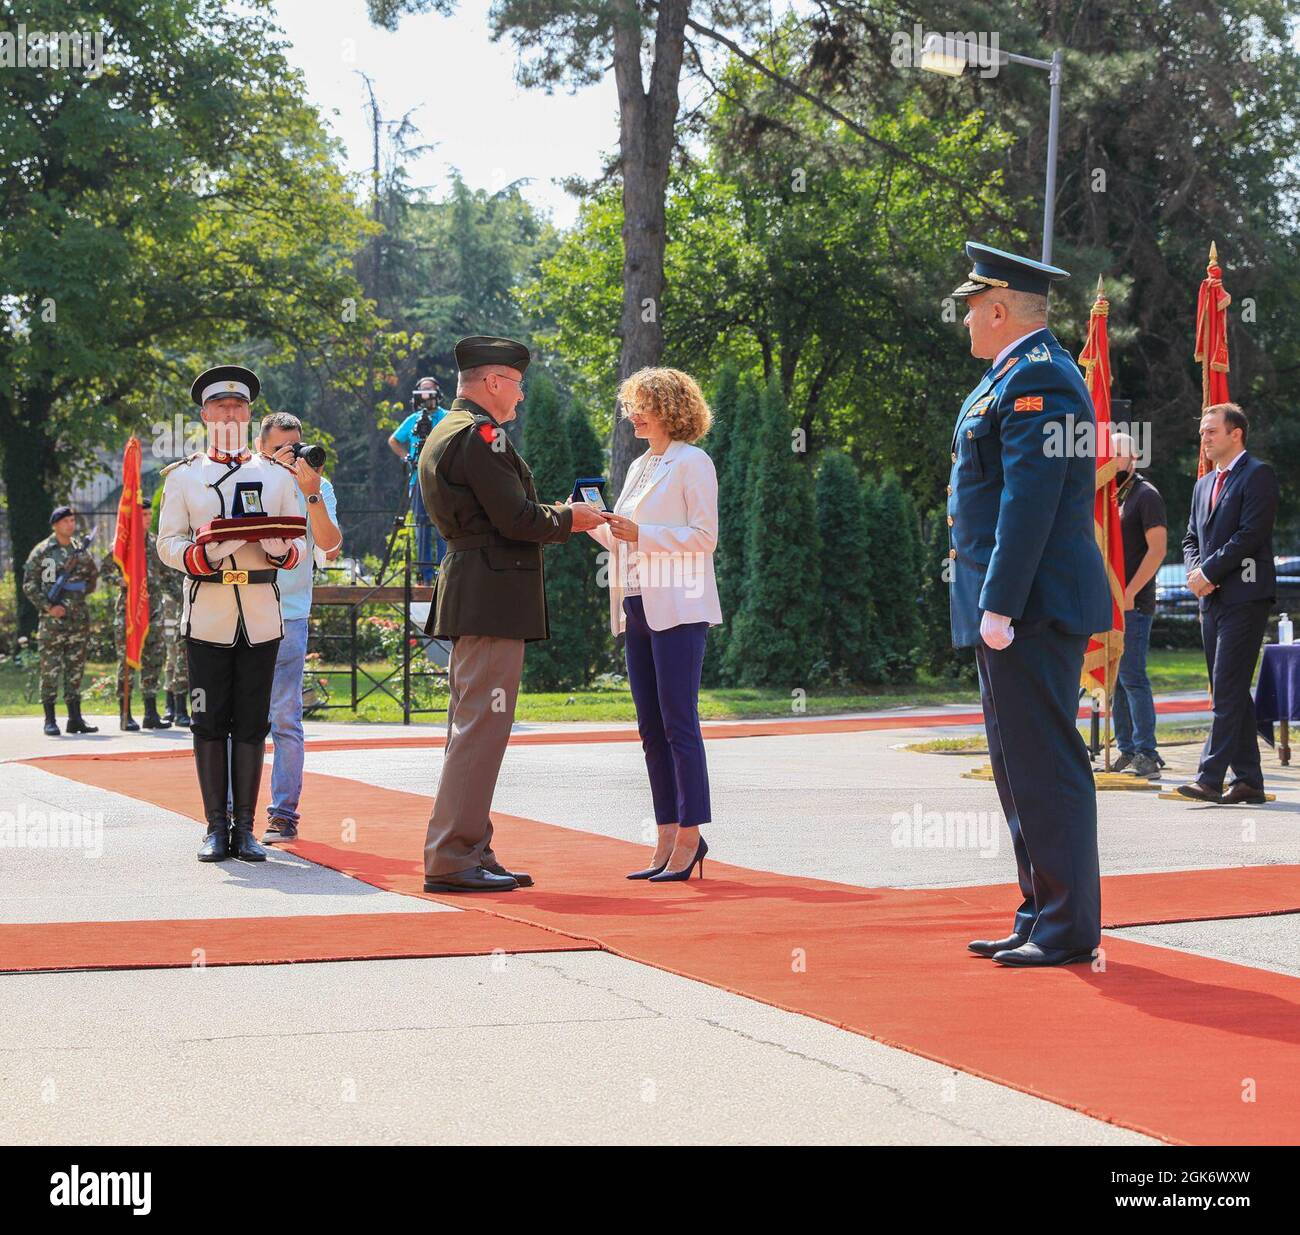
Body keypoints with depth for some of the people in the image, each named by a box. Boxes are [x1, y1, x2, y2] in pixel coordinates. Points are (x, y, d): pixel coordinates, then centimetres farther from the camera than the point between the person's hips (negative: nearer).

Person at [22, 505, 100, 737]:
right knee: (50, 670, -3)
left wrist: (79, 592, 8)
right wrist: (48, 607, -12)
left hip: (78, 619, 4)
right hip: (52, 621, -4)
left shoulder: (81, 550, 10)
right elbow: (29, 585, -4)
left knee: (76, 669, 6)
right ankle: (50, 720, 1)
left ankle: (75, 718, 11)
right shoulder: (41, 552, -2)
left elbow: (93, 578, 23)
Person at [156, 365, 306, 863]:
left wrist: (280, 550, -13)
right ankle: (216, 828, 4)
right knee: (209, 723, -2)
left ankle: (245, 828, 6)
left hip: (262, 616, 1)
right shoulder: (183, 476, 7)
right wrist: (207, 554, -18)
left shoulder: (278, 476, 11)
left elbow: (300, 544, 10)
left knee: (252, 724, 1)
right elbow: (168, 543, 2)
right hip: (208, 616, -1)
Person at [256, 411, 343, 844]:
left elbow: (330, 548, -8)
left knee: (285, 718, -5)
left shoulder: (318, 487, 5)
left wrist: (311, 494, -17)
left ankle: (284, 813, 0)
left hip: (288, 614, -1)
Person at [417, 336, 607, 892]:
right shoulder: (481, 434, -13)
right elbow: (515, 518, -18)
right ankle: (451, 857, -10)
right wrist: (566, 520, -1)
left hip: (469, 593, 11)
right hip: (492, 599, -11)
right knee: (481, 725, -10)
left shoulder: (442, 434, 20)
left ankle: (470, 853, 17)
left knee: (471, 726, 13)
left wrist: (552, 517, 16)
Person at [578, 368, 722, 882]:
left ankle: (689, 836, -7)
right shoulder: (639, 468, 19)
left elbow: (704, 535, -12)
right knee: (651, 729, 7)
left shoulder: (692, 463, -5)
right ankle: (667, 839, 10)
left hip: (677, 609, -8)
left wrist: (640, 534, -18)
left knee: (678, 723, -9)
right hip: (637, 609, 8)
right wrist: (595, 525, 4)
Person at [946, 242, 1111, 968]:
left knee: (1045, 767, -7)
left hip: (1032, 608, -11)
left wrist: (999, 606, -22)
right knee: (1020, 769, 14)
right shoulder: (1017, 376, 19)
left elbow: (1030, 501, -21)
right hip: (1016, 608, 11)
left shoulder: (1037, 377, -14)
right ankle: (1041, 918, 20)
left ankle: (1070, 930, -3)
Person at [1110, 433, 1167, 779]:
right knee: (1114, 680, 8)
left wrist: (1129, 593, -17)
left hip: (1134, 604, -8)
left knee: (1132, 678, -11)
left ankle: (1146, 754, -9)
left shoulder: (1145, 495, -5)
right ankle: (1126, 751, 12)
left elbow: (1157, 548, -12)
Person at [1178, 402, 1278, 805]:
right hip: (1212, 599, 9)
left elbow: (1250, 534, -15)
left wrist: (1208, 571, -14)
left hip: (1245, 595, -9)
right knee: (1230, 692, 8)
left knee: (1229, 689, -13)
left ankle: (1210, 777, -18)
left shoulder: (1257, 475, -5)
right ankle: (1248, 779, 12)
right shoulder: (1204, 485, 21)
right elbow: (1191, 538, 21)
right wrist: (1195, 572, 0)